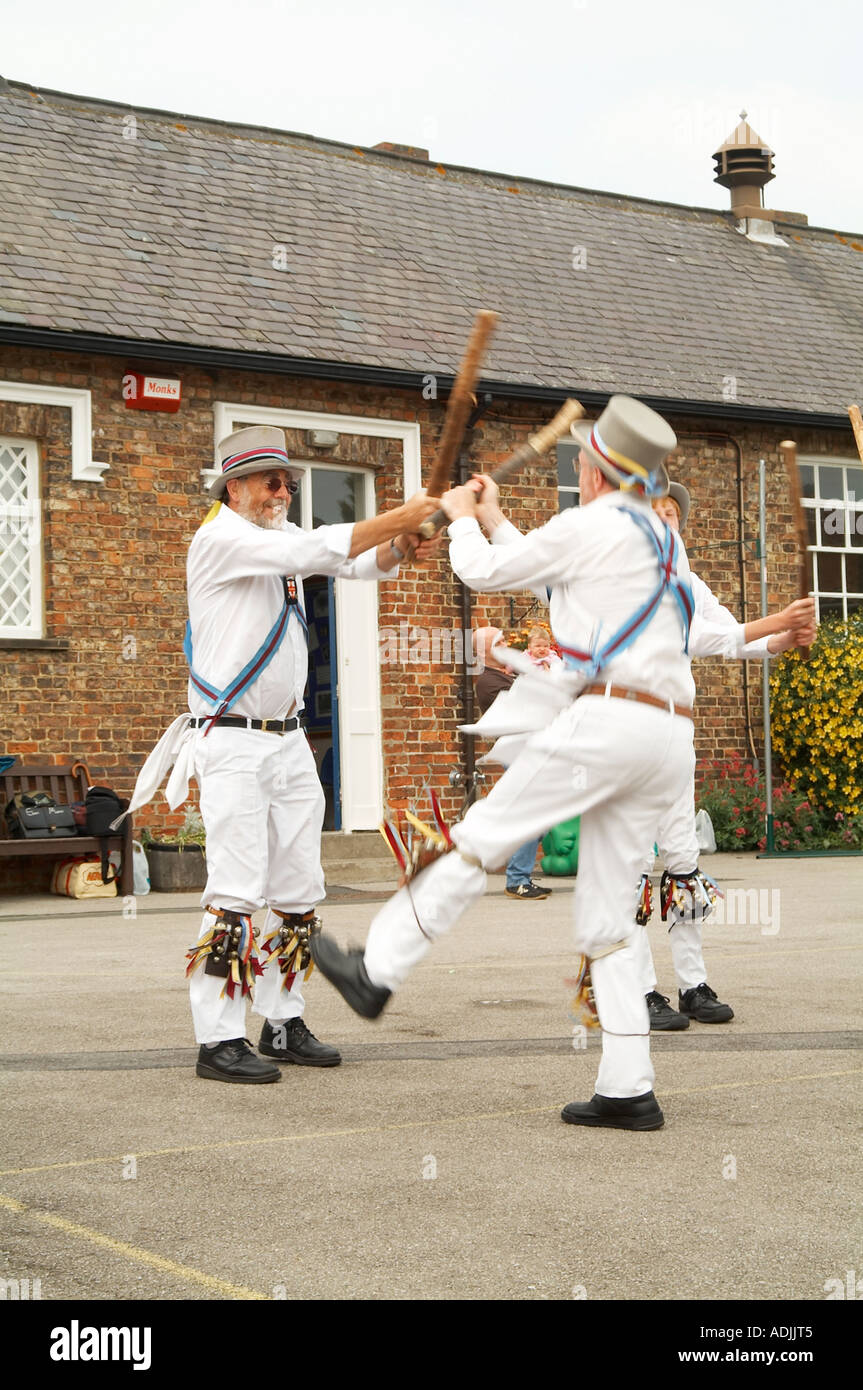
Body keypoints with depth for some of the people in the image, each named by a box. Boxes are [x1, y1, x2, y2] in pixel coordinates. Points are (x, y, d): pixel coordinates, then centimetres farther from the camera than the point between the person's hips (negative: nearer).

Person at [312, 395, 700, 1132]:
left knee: (478, 837, 2)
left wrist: (462, 520, 29)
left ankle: (377, 970, 7)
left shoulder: (588, 526, -2)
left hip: (608, 719, -8)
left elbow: (486, 573, 8)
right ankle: (630, 1090, 4)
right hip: (669, 741, 8)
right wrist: (495, 519, 43)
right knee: (607, 920, 8)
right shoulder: (664, 540, 24)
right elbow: (547, 574, 34)